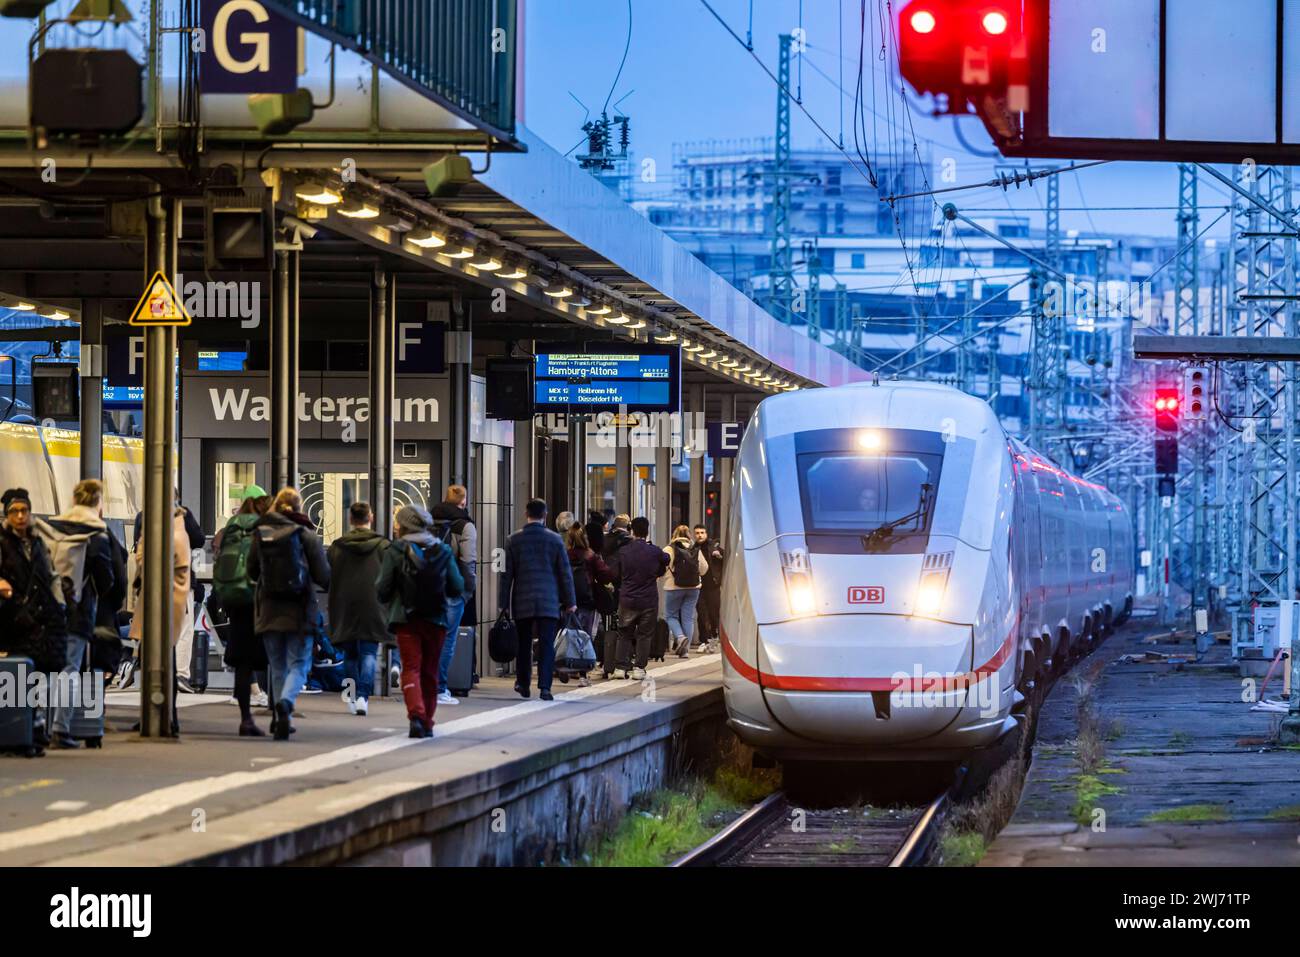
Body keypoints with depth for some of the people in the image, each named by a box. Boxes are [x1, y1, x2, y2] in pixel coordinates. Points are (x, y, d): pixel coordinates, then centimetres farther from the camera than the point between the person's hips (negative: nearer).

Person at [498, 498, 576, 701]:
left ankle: (523, 684, 20)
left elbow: (507, 574, 2)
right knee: (547, 645, -3)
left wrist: (503, 603, 7)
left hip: (522, 602, 1)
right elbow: (565, 573, 1)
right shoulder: (555, 540, -1)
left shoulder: (514, 540, 0)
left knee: (524, 644, 13)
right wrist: (570, 602, 8)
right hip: (549, 601, -1)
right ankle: (544, 686, -12)